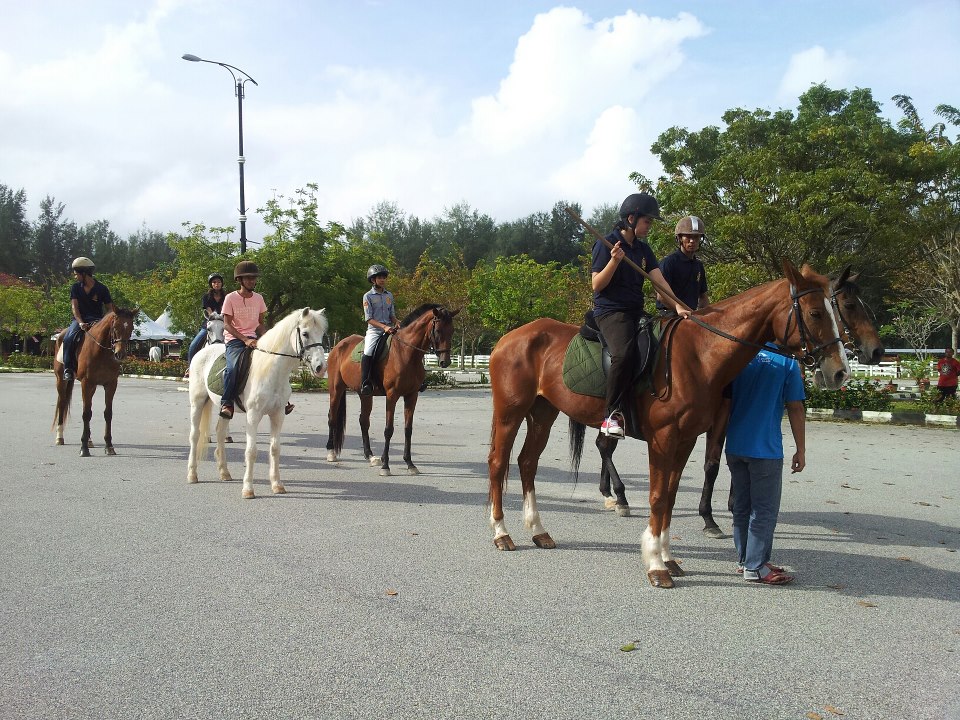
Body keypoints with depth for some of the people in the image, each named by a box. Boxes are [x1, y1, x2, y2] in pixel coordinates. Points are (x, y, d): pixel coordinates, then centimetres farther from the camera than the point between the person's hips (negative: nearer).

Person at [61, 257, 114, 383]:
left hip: (97, 320, -1)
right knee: (69, 338, -28)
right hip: (80, 319, 1)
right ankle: (68, 369, -22)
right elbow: (74, 307, -2)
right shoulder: (75, 288, 7)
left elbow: (109, 308, 3)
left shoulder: (101, 288, 1)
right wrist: (81, 323, -20)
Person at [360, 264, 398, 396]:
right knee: (368, 353, -29)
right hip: (374, 330, -5)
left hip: (389, 329, 5)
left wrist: (396, 325, -3)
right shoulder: (368, 296, 0)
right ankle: (365, 384, -27)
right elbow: (369, 319, -6)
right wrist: (384, 327, -19)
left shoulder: (389, 295, 15)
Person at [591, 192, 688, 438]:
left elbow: (659, 280, 5)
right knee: (624, 353, -34)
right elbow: (597, 286, -8)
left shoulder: (643, 249, 16)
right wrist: (614, 261, -22)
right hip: (610, 311, -8)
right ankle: (613, 414, -26)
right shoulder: (606, 244, -4)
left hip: (637, 312, 8)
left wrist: (678, 306, -9)